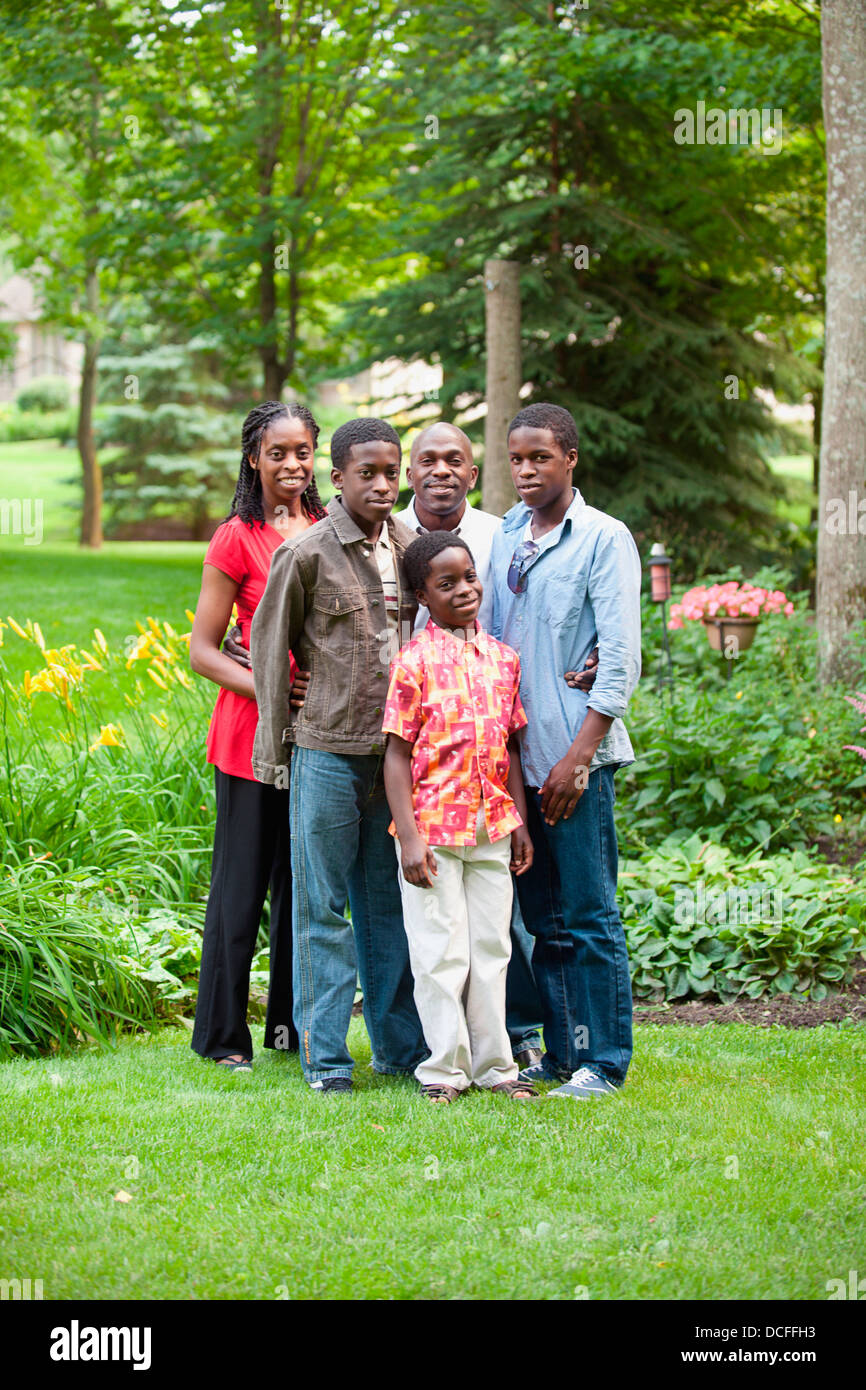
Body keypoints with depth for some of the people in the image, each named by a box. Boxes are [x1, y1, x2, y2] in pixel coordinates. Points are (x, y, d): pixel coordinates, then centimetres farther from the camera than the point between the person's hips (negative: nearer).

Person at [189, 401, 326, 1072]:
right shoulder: (238, 539, -6)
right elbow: (202, 651, -6)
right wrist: (270, 693, -20)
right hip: (253, 736, -5)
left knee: (302, 883, 12)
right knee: (242, 885, 1)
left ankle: (292, 1023, 24)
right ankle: (223, 1036, 11)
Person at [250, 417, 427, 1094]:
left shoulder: (412, 549, 9)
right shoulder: (306, 553, -5)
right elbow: (272, 649, 0)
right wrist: (274, 749, 0)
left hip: (399, 749, 4)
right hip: (328, 750, -4)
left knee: (391, 901, 12)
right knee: (322, 905, 1)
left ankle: (402, 1045, 21)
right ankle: (324, 1056, 7)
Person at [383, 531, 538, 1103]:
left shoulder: (502, 658, 8)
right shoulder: (415, 661, -7)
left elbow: (509, 748, 13)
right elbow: (397, 755, -8)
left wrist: (521, 822, 9)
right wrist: (409, 837, -13)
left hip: (492, 827, 5)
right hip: (433, 825, -5)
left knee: (492, 948, 11)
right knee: (441, 953, 1)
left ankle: (494, 1063, 19)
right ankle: (446, 1068, 10)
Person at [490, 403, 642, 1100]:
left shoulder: (605, 539, -5)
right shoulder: (505, 536, 12)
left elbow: (621, 662, -9)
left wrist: (577, 755, -14)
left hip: (576, 757, -6)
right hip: (515, 752, 6)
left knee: (589, 917, -3)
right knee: (542, 918, 10)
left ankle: (602, 1063, 4)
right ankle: (560, 1053, 18)